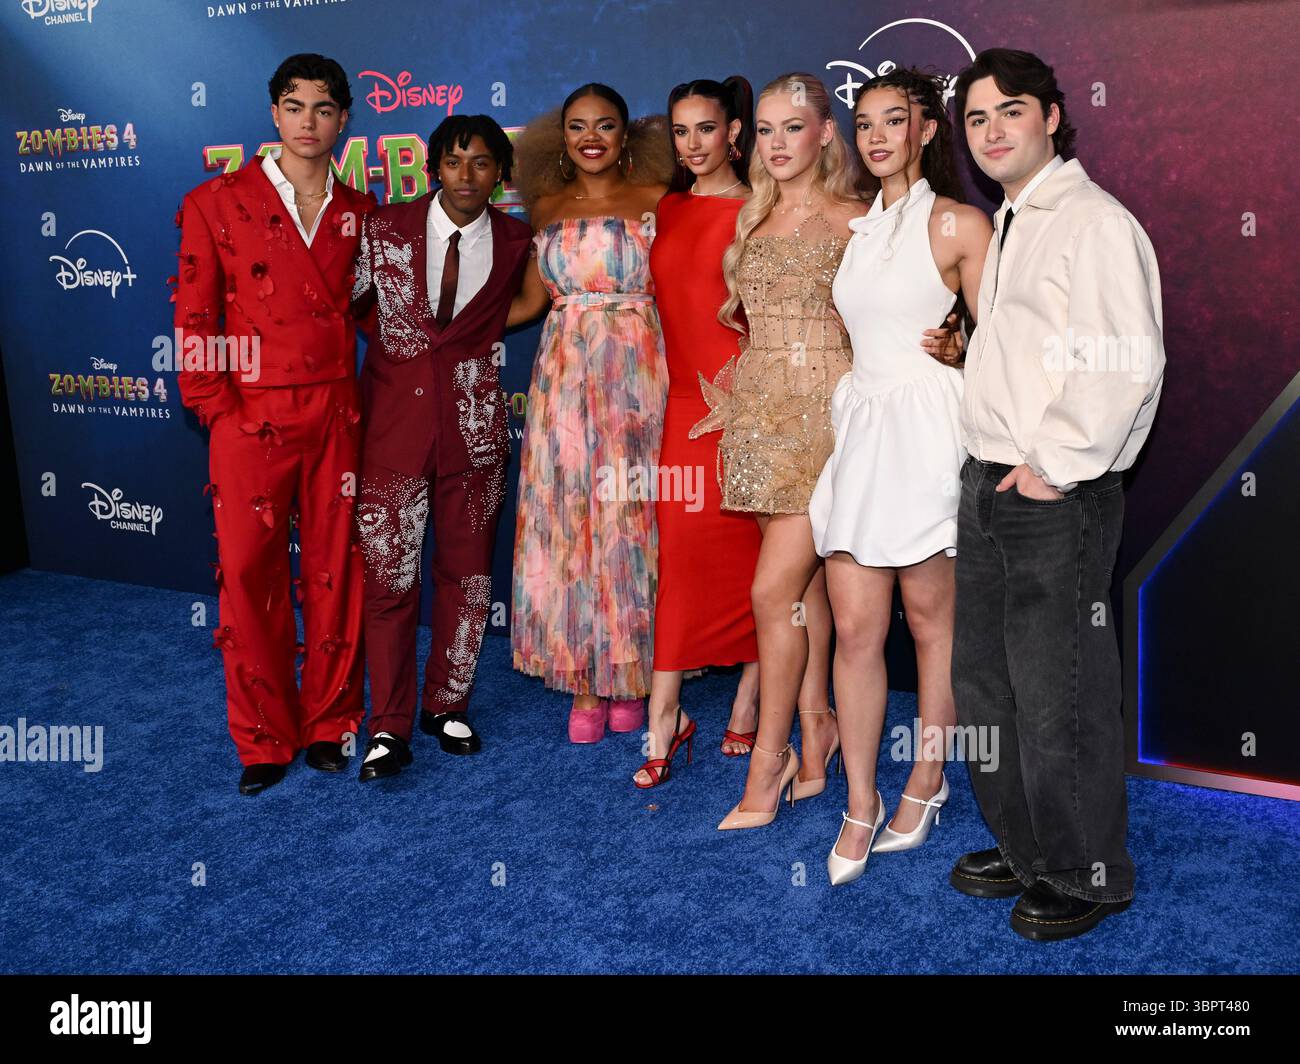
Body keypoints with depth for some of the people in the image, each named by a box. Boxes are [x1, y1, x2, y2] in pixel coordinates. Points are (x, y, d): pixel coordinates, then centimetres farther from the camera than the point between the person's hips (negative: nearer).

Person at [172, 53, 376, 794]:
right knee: (249, 576, 2)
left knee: (335, 573, 7)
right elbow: (195, 321, 0)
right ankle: (264, 739, 16)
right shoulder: (217, 203, 2)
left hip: (337, 419, 2)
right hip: (252, 422, -2)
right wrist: (218, 411, -5)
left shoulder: (359, 212, 10)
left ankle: (328, 724, 22)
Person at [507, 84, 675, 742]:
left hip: (635, 379, -2)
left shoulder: (655, 200, 3)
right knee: (567, 520, 1)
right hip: (564, 382, 3)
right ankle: (584, 684, 11)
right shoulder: (548, 207, 13)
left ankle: (630, 675, 14)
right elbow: (530, 301, 13)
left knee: (629, 516, -1)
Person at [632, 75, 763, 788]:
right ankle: (665, 721, 5)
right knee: (679, 553, 1)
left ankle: (747, 705, 17)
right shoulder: (667, 211, 14)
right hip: (683, 401, 4)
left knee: (749, 552, 3)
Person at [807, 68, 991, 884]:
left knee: (931, 619, 7)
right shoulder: (856, 225, 16)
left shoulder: (961, 224, -1)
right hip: (858, 426, 5)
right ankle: (861, 807, 11)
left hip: (928, 428, -5)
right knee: (855, 628, 2)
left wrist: (955, 343, -18)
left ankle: (927, 784, 24)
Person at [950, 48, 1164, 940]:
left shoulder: (1095, 222, -11)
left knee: (1059, 699, -1)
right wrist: (994, 467, 15)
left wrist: (1054, 466, -18)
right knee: (984, 686, 17)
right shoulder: (1009, 224, 18)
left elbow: (1128, 363, -21)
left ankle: (1088, 877, 18)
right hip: (988, 486, 10)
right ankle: (1025, 849, 33)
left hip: (1056, 498, -9)